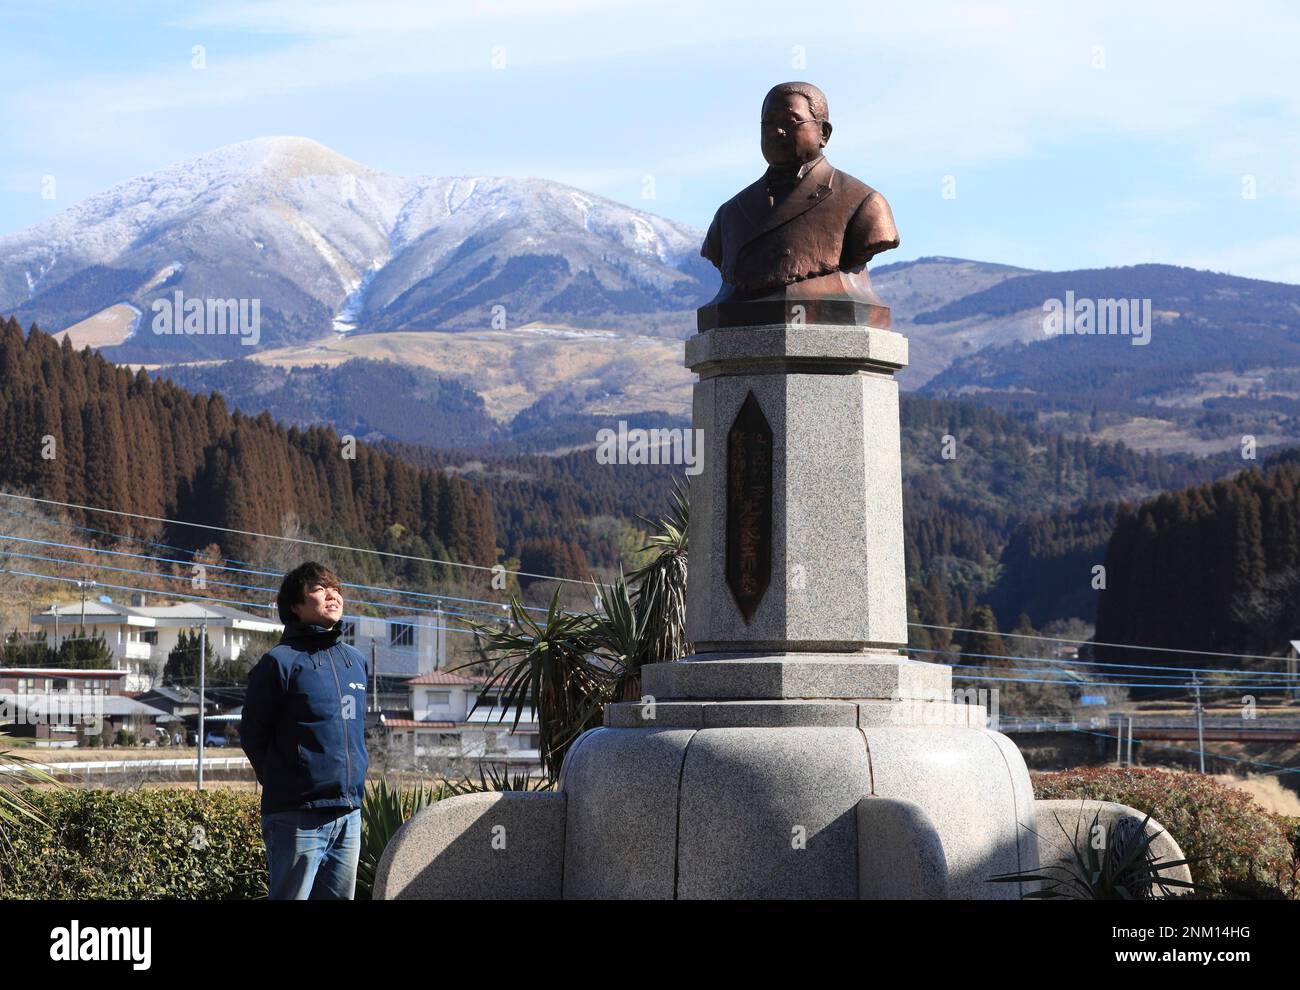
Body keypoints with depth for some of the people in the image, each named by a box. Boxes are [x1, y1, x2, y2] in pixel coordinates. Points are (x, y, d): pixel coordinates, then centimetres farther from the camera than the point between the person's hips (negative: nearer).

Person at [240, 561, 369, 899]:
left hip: (349, 816, 7)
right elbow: (253, 735, -3)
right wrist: (283, 785, 2)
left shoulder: (356, 661, 13)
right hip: (298, 817, -7)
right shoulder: (281, 662, -7)